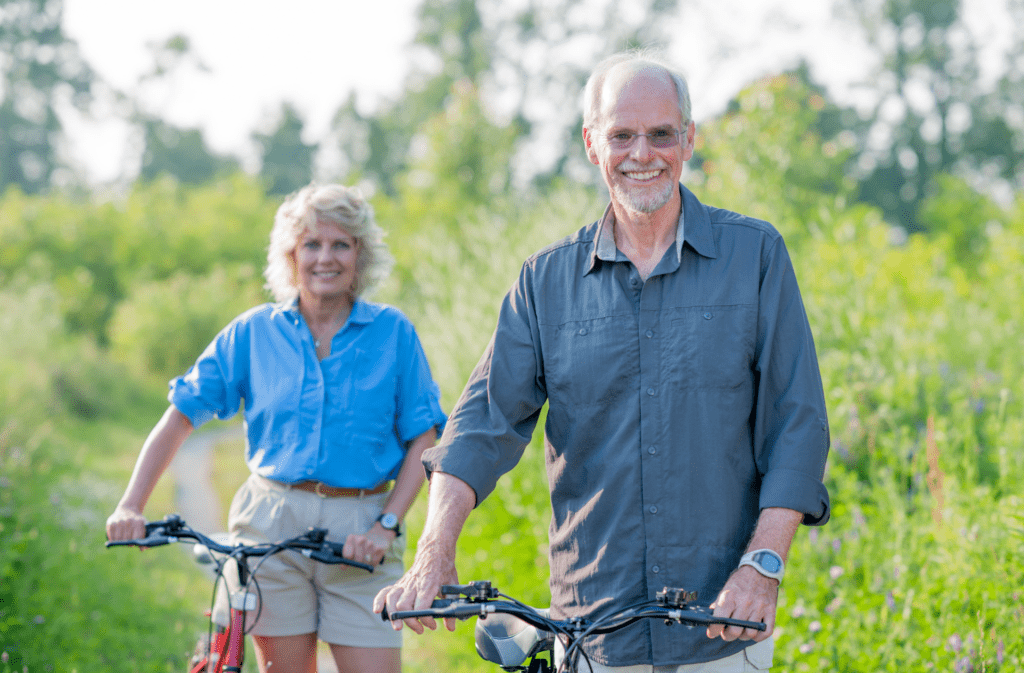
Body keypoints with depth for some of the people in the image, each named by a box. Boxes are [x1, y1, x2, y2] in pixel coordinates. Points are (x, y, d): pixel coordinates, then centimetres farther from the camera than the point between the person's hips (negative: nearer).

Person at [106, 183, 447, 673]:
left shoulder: (393, 332, 3)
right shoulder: (254, 332, 5)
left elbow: (423, 439, 3)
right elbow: (181, 417, 4)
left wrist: (387, 524, -10)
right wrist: (131, 506, -7)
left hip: (359, 534, -1)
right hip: (272, 524, 1)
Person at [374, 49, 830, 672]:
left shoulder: (755, 254, 2)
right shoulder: (547, 281, 7)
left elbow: (797, 423, -2)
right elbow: (487, 418, -1)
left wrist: (763, 564, -13)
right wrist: (434, 551, -16)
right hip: (593, 621, 2)